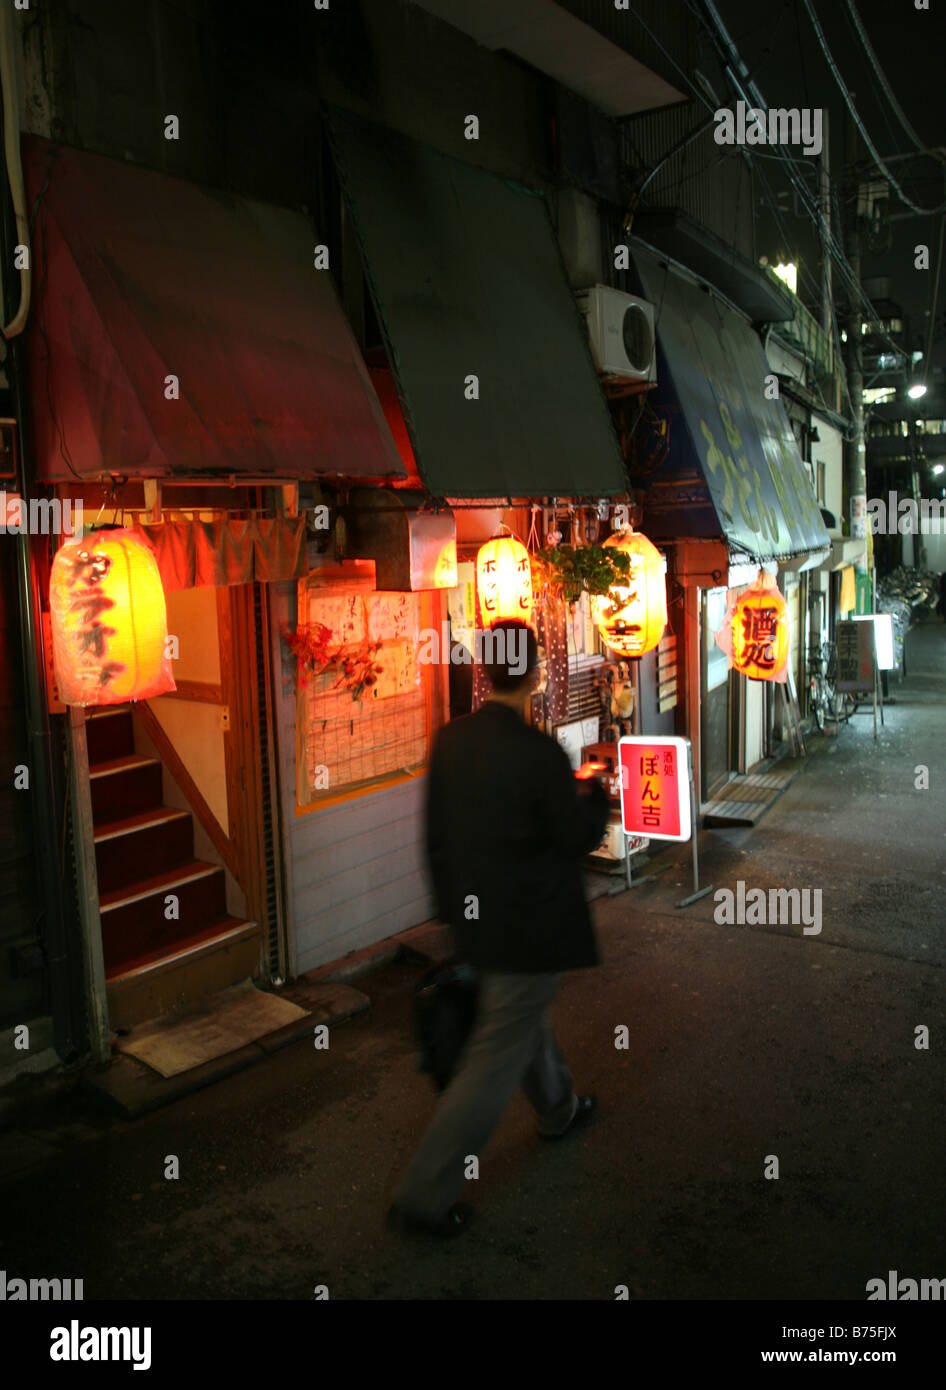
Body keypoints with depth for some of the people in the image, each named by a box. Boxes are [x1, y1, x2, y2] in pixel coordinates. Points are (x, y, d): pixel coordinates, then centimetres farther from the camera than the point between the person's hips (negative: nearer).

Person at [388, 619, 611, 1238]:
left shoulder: (450, 740, -5)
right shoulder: (542, 754, -24)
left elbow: (436, 834, 3)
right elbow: (578, 838, -13)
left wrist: (452, 907, 15)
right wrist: (595, 794, 6)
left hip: (476, 921, 7)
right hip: (530, 927, -7)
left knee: (527, 1017, 29)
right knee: (496, 1060, 5)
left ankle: (559, 1107, 54)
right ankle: (425, 1197, 12)